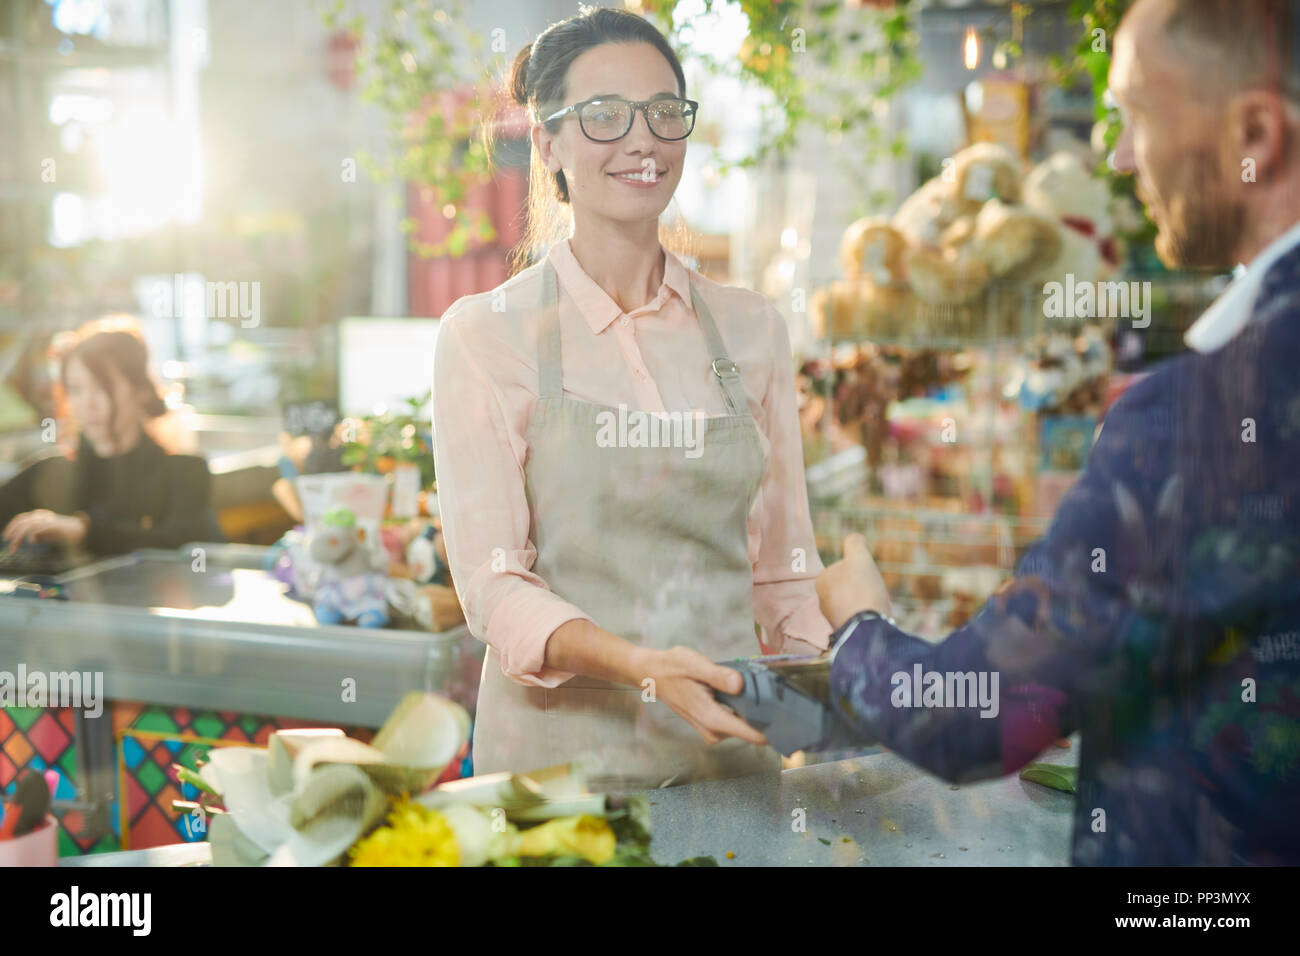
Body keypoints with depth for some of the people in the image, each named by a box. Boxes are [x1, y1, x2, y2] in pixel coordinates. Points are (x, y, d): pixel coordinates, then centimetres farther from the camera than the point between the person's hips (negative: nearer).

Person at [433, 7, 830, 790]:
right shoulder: (485, 334, -5)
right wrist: (636, 663, -27)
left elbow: (783, 563, 10)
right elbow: (491, 583, -10)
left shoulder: (751, 329, 6)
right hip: (561, 748, -3)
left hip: (729, 747, 3)